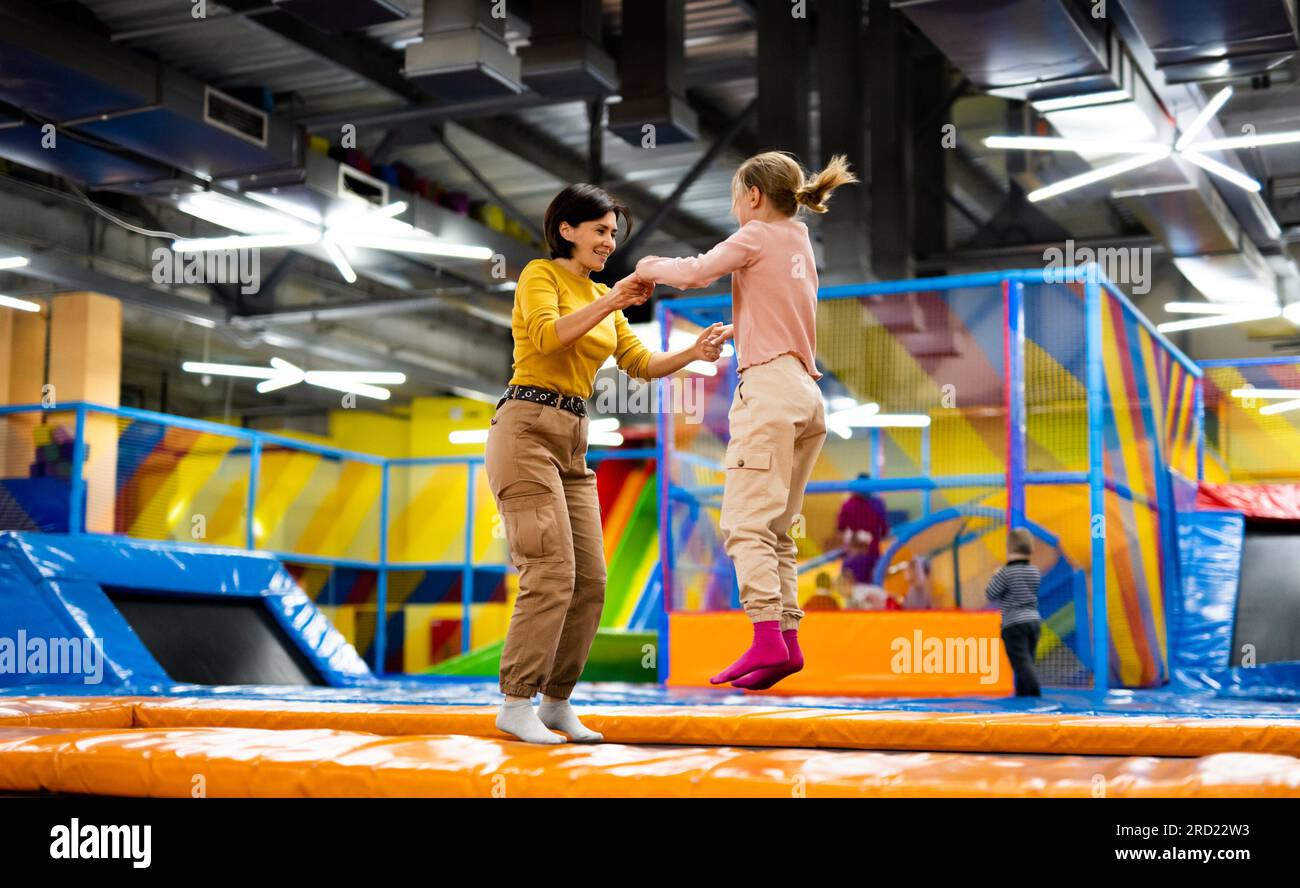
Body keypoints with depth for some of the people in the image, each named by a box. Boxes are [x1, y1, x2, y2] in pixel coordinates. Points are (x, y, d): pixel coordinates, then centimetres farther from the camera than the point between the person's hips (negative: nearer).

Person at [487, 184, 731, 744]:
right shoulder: (540, 275, -2)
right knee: (552, 573, -15)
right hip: (527, 431, -8)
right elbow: (547, 336, -21)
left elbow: (639, 363, 15)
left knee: (590, 580, 2)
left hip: (572, 444, 8)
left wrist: (693, 353, -1)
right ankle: (516, 703, -8)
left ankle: (556, 702, 11)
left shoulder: (600, 297, 21)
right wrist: (610, 301, -24)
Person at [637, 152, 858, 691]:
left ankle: (767, 639, -23)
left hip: (769, 387, -8)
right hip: (807, 396, 9)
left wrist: (652, 267, 9)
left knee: (746, 523, -13)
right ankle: (788, 641, 4)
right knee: (776, 530, 9)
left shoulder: (758, 235, 0)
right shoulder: (800, 242, 23)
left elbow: (696, 272, -7)